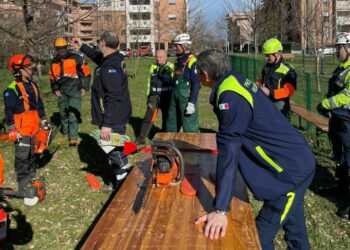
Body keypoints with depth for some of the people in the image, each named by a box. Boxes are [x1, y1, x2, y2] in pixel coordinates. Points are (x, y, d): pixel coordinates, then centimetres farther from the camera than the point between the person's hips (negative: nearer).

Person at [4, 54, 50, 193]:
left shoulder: (33, 86, 10)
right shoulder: (12, 90, -15)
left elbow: (39, 105, 19)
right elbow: (9, 111, -16)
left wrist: (44, 120, 21)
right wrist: (12, 129, -18)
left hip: (34, 128, 8)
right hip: (21, 131, -8)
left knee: (32, 154, 20)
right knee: (22, 157, -2)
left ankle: (32, 177, 35)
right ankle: (23, 184, 6)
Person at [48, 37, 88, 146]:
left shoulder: (76, 58, -2)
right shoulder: (54, 62, 12)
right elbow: (52, 77, 21)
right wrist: (55, 89, 8)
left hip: (74, 90, -5)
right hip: (62, 92, 5)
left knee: (73, 114, -9)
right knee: (63, 113, 15)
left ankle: (73, 138, -5)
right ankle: (65, 133, 32)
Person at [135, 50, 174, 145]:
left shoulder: (171, 67, -3)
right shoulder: (153, 67, 9)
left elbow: (174, 81, -6)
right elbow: (150, 81, 14)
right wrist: (148, 95, 13)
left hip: (166, 96, -2)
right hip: (154, 96, 3)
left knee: (166, 118, 9)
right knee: (148, 117, 0)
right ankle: (141, 138, 5)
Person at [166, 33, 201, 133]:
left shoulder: (192, 61, -15)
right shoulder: (178, 60, 11)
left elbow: (196, 84, -17)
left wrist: (192, 103, -20)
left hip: (186, 98, -9)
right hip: (175, 98, 9)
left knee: (190, 128, -3)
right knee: (171, 124, 18)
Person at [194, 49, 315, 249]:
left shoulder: (230, 95, -23)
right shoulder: (236, 81, 6)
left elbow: (229, 150, -29)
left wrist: (220, 210, -30)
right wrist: (224, 174, 26)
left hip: (292, 170, -10)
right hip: (298, 162, 10)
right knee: (294, 230, 22)